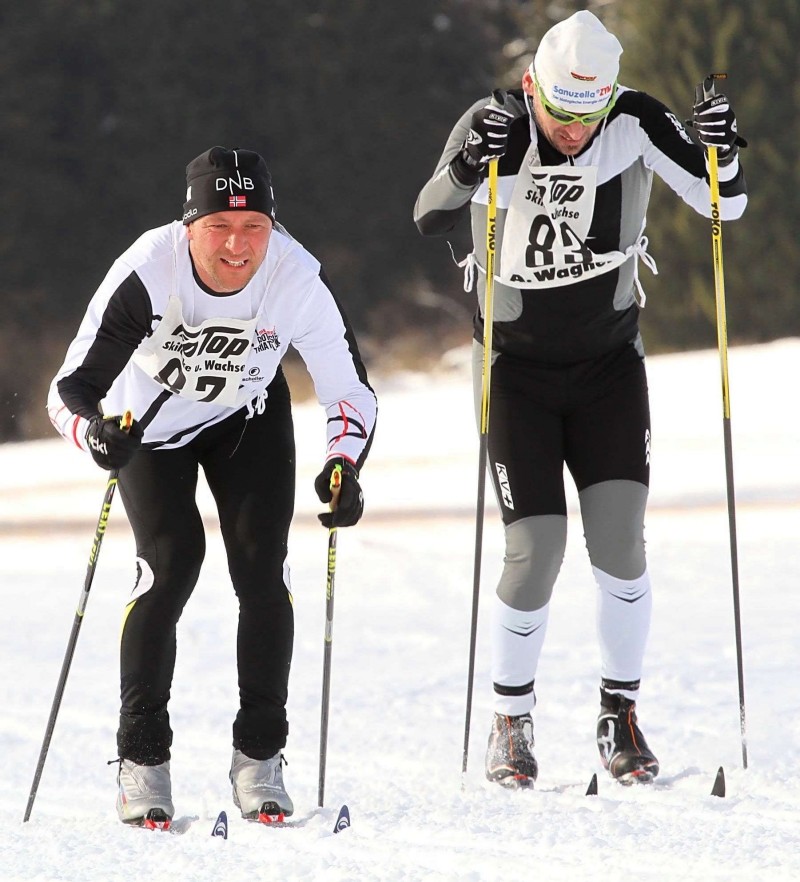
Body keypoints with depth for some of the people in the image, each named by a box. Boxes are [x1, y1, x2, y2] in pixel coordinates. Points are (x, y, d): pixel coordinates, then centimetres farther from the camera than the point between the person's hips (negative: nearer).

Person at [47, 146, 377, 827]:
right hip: (151, 420, -2)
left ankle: (260, 757, 4)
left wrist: (345, 465, -40)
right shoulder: (147, 272, -36)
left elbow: (351, 391, -21)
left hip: (249, 419, 2)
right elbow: (72, 387, -35)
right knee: (170, 563, -18)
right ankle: (142, 758, -7)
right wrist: (95, 431, -57)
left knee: (262, 569, -11)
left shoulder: (298, 278, -31)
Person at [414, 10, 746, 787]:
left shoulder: (636, 124, -15)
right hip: (518, 365, -1)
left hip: (608, 359, 2)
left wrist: (723, 153, -34)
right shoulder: (493, 127, -19)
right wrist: (466, 170, -52)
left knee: (618, 538, -12)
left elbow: (723, 204, -14)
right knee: (536, 553, -10)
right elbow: (429, 221, -32)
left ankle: (619, 711, 6)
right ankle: (511, 721, 11)